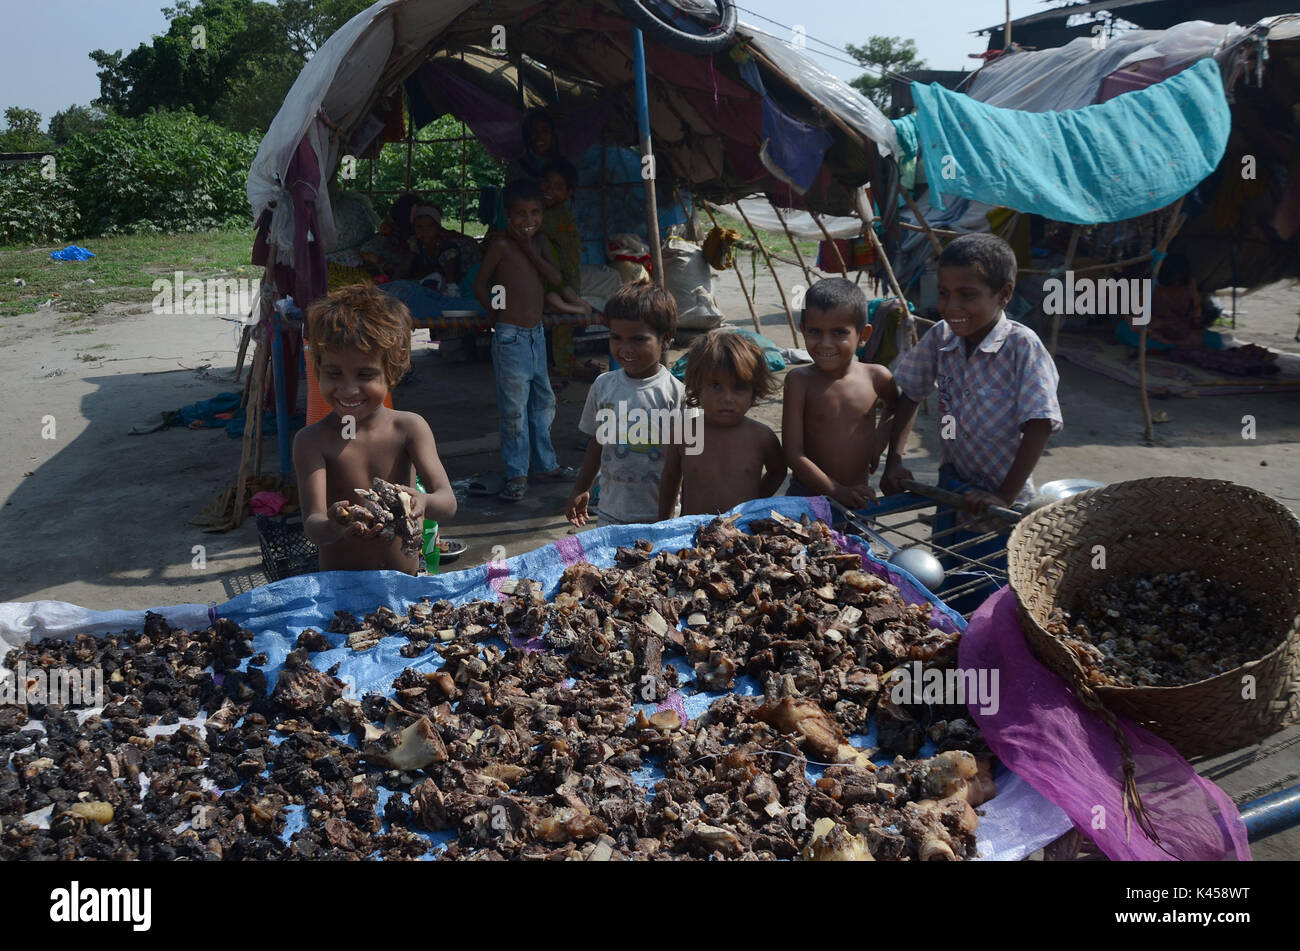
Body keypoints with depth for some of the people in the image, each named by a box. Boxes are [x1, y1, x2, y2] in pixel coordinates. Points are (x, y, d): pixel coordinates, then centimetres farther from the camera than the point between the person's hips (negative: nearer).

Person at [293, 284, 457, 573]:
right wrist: (337, 527, -39)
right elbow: (312, 525, -15)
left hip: (405, 582, 1)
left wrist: (423, 502, -35)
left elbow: (448, 503, -10)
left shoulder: (410, 428, -1)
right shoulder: (312, 441, -4)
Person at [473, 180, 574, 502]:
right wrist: (496, 313, -6)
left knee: (543, 402, 15)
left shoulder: (538, 241, 8)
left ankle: (546, 464, 27)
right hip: (510, 337, -7)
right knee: (514, 408, -4)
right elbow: (480, 282, -4)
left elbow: (554, 276, -4)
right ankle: (517, 475, 5)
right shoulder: (501, 245, -9)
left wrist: (530, 248, -10)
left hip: (536, 333, 7)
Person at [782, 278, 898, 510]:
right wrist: (838, 491, -20)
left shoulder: (876, 377, -3)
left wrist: (880, 438, 4)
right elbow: (793, 454, -15)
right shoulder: (800, 380, -12)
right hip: (808, 495, -2)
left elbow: (896, 408, 22)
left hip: (858, 497, 3)